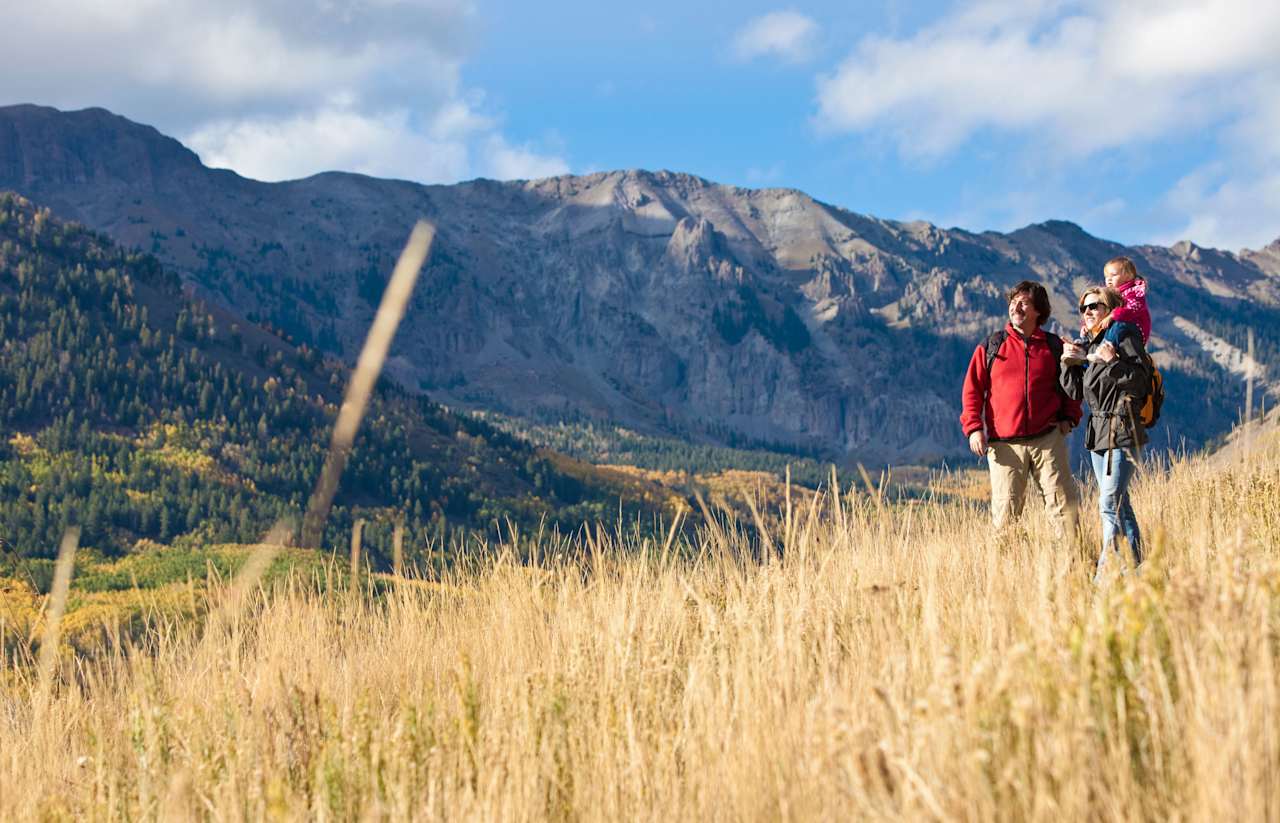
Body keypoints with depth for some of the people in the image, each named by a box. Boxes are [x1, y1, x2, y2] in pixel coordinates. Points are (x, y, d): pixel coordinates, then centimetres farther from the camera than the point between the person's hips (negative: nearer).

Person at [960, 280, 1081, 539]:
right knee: (1006, 511, -2)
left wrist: (1069, 417, 6)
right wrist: (973, 428, -5)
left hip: (1048, 439, 1)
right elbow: (972, 390, 6)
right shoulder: (990, 347, 7)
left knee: (1064, 503, -3)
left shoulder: (1055, 347, 9)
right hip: (1005, 445, -1)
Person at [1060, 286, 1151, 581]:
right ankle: (1135, 565, 16)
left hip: (1122, 432, -9)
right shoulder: (1088, 345, 17)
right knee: (1119, 503, 11)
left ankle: (1106, 573, -16)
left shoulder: (1124, 337, -5)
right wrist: (1069, 363, 2)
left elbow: (1141, 380, -13)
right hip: (1098, 432, 9)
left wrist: (1113, 362, -25)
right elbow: (1075, 392, 15)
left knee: (1109, 503, -14)